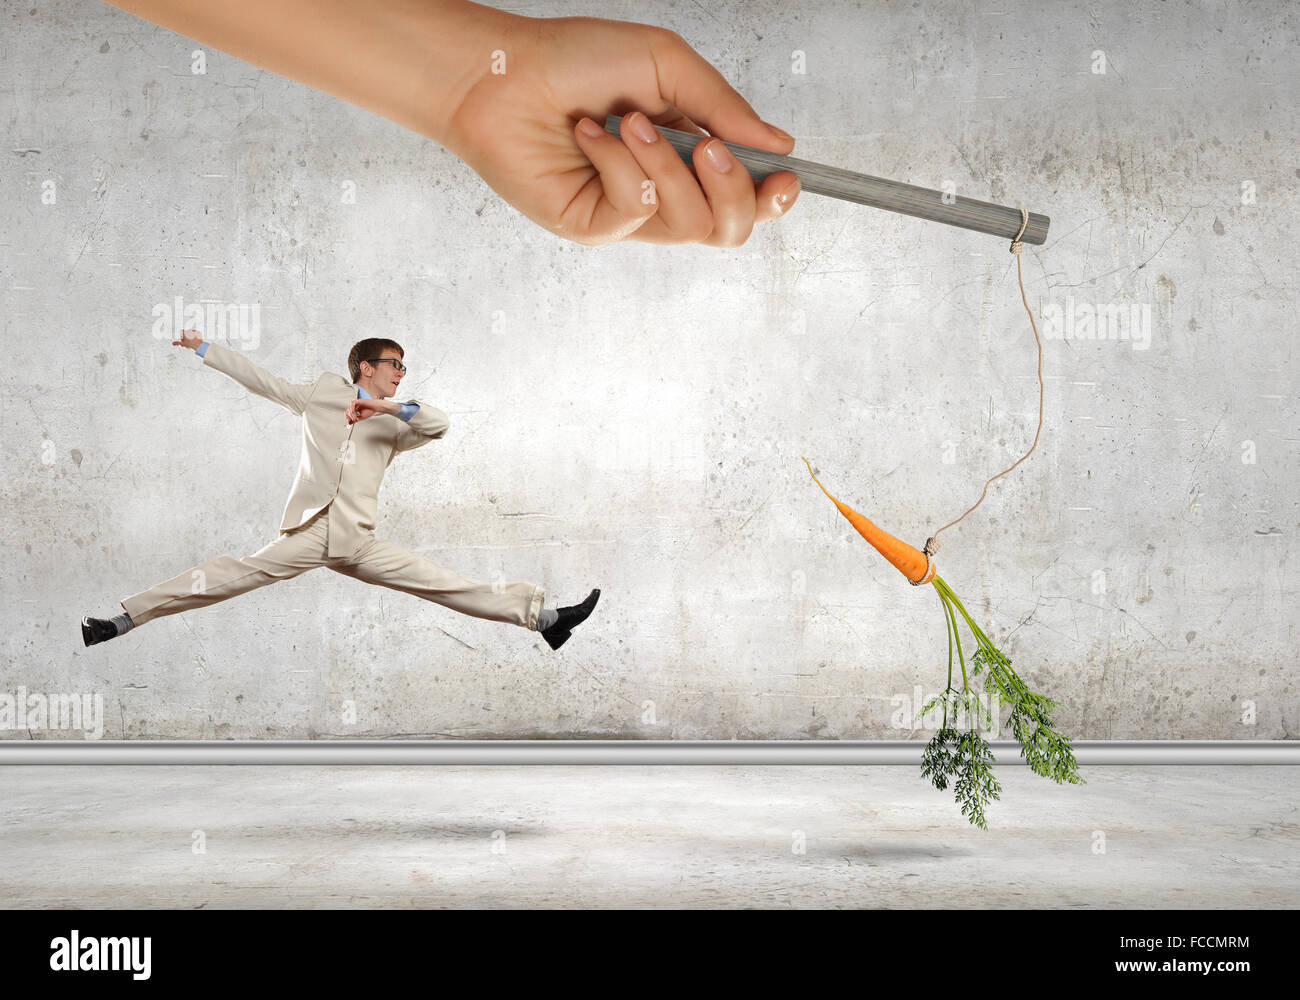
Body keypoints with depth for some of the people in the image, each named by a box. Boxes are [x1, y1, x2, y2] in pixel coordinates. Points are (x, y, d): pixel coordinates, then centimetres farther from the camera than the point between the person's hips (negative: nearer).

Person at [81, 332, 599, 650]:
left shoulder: (393, 426, 19)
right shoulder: (325, 392, 16)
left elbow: (440, 423, 1)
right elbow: (262, 380, 17)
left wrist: (391, 407, -13)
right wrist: (203, 347, 16)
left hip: (360, 545, 2)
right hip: (308, 534, -2)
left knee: (447, 585, -3)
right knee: (227, 577, -12)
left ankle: (542, 616, -6)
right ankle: (123, 620, -9)